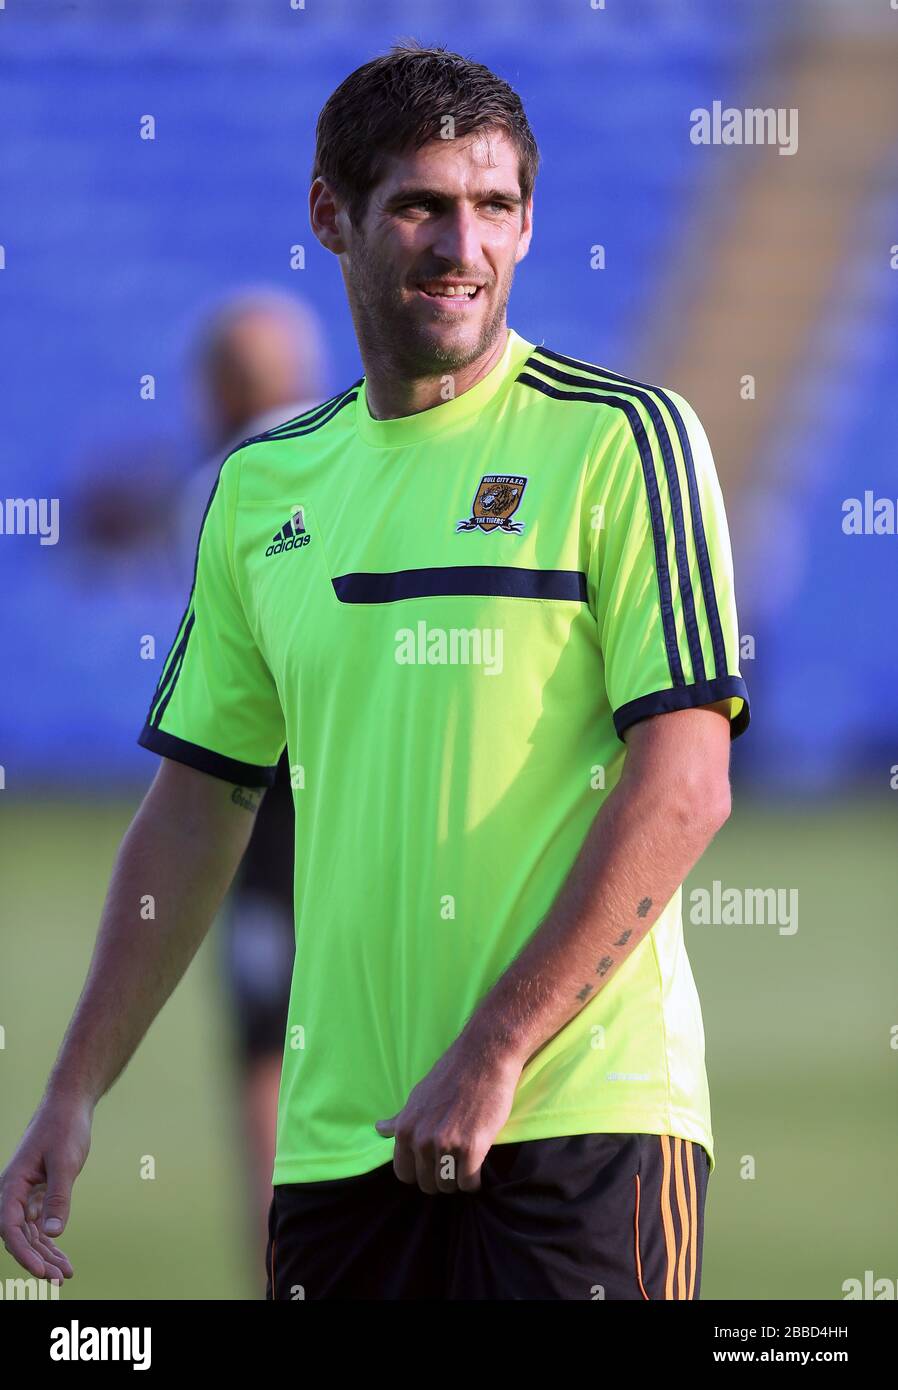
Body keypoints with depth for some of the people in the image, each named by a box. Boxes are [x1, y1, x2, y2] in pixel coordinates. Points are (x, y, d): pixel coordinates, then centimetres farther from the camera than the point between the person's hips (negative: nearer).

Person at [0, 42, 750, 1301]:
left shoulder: (624, 441, -2)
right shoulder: (264, 487, 13)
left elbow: (683, 785, -10)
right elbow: (195, 811, 18)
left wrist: (496, 1052, -16)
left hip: (580, 1121, -4)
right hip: (338, 1136, 4)